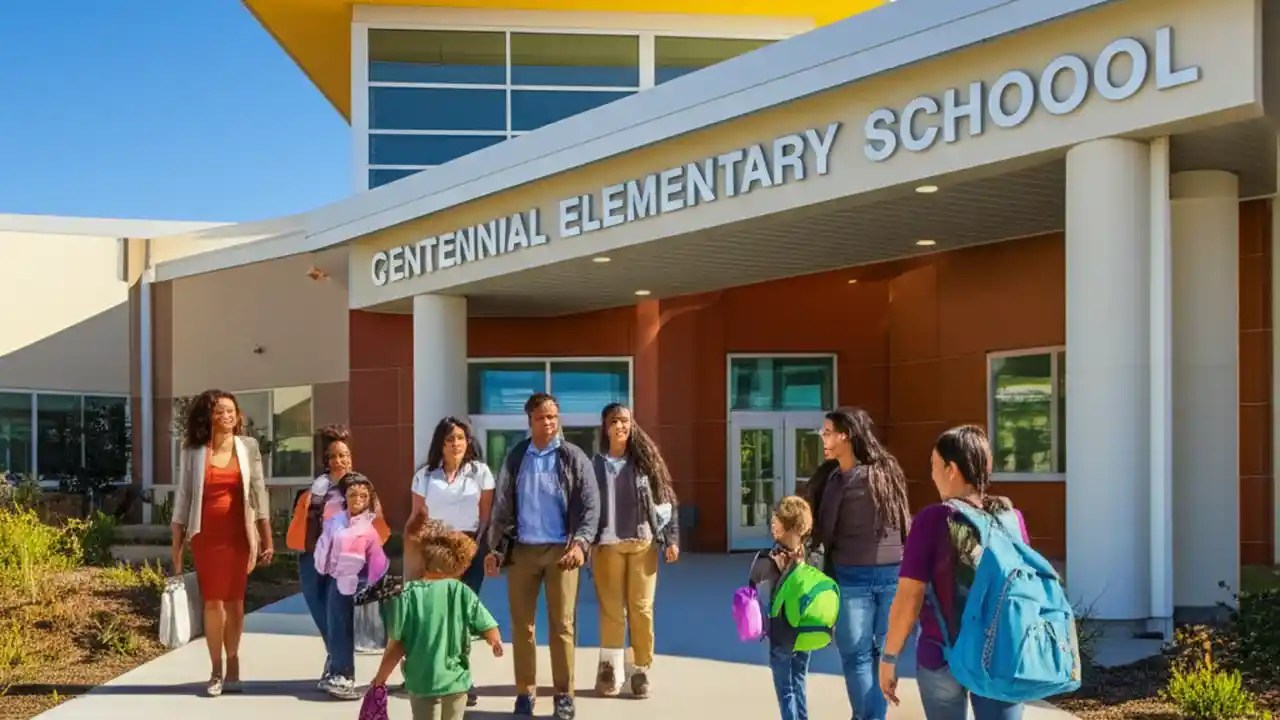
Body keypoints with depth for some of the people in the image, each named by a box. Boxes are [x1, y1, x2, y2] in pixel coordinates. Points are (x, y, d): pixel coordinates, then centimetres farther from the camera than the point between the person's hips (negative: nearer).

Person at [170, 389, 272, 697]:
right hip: (206, 536, 0)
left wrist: (267, 539, 1)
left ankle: (232, 666, 14)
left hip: (238, 535, 1)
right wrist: (176, 545, 1)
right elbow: (183, 498, 3)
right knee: (213, 602, 1)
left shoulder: (248, 447, 3)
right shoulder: (193, 452, 0)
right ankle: (217, 670, 12)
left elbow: (258, 493, 4)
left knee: (235, 601, 4)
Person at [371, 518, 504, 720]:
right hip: (456, 680, 2)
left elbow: (396, 645, -9)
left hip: (422, 681, -2)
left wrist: (380, 677, 5)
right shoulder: (463, 593, -8)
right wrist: (496, 643, 15)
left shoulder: (408, 595, -12)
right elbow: (491, 633, -8)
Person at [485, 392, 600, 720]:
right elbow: (502, 506, 8)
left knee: (562, 625, 1)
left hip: (561, 549, -2)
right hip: (521, 550, 2)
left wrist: (580, 543, -17)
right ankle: (525, 692, 15)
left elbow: (590, 505, -3)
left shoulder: (574, 457, 1)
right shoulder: (515, 458, 6)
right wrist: (495, 548, 0)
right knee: (521, 624, 6)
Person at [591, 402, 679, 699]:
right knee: (611, 608, 2)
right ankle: (610, 668, 9)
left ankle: (642, 670, 8)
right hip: (608, 544, 0)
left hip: (643, 543, 0)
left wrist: (671, 539, -1)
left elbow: (664, 500, 5)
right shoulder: (595, 464, 5)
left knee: (641, 608, 0)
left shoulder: (645, 459, 5)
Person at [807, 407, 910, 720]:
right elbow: (821, 529, 8)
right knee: (856, 656, 1)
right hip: (850, 579, 2)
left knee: (886, 653, 6)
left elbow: (904, 521, 0)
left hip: (891, 575, -2)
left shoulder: (884, 472, -3)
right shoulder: (829, 478, 6)